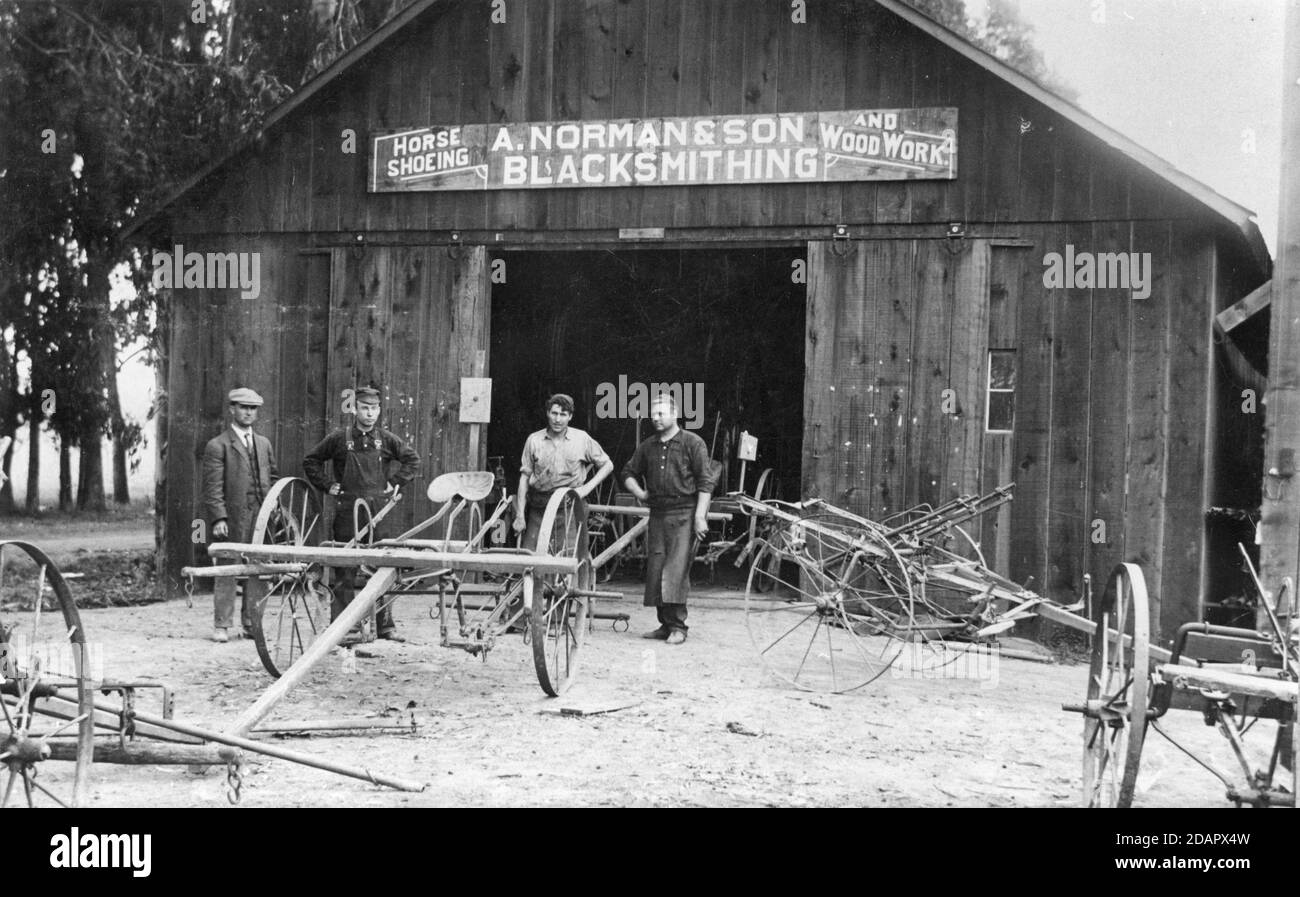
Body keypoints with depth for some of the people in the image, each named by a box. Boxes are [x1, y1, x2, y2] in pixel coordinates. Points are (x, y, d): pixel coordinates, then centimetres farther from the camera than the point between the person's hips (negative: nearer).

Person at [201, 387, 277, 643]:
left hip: (261, 519, 5)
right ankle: (221, 625, 6)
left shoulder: (264, 444, 18)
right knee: (227, 572, -1)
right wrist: (218, 518, -15)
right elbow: (213, 487, -6)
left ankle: (252, 623, 14)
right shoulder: (217, 446, -1)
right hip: (231, 521, -5)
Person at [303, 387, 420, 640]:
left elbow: (413, 460, 17)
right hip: (346, 511, -1)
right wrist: (327, 485, 4)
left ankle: (386, 625, 8)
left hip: (378, 510, 1)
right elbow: (310, 461, 12)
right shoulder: (339, 438, 3)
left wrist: (396, 483, 7)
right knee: (344, 572, 1)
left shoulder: (386, 439, 7)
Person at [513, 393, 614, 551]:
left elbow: (607, 465, 12)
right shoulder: (534, 440, 4)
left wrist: (587, 487, -2)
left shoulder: (582, 439, 3)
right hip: (539, 508, 1)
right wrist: (520, 516, 3)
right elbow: (524, 478, 7)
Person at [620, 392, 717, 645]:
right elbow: (629, 472, 26)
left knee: (677, 571, -12)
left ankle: (678, 626, -7)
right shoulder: (647, 446, 14)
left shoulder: (693, 443, -2)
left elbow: (706, 482, -6)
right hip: (657, 515, 6)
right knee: (655, 571, 4)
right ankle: (665, 624, 12)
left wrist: (700, 516, -12)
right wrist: (639, 492, 8)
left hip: (684, 514, -6)